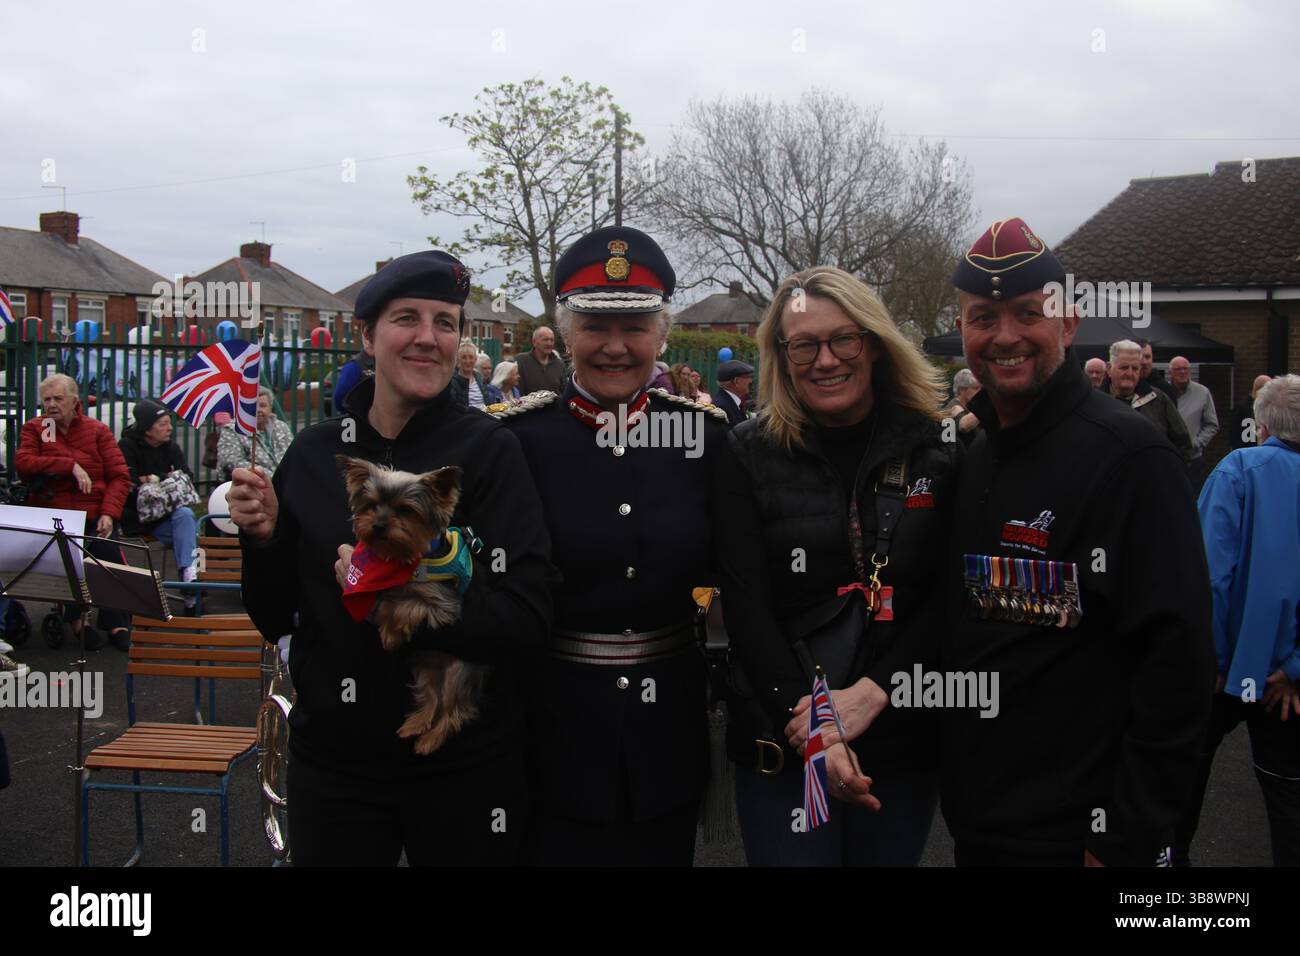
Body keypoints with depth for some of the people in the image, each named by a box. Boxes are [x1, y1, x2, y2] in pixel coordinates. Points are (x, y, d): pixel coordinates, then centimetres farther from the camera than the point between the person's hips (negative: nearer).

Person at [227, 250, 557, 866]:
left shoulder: (488, 450, -9)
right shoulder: (314, 452, 1)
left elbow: (525, 620, -16)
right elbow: (275, 619, 7)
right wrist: (263, 537, -11)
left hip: (463, 769, -2)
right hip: (330, 762, 3)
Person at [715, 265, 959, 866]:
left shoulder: (933, 449, 0)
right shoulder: (750, 454, -3)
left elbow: (946, 596, -4)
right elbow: (745, 608, -8)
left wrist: (870, 694, -15)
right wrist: (806, 723, -17)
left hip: (904, 738, 2)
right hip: (780, 742, -1)